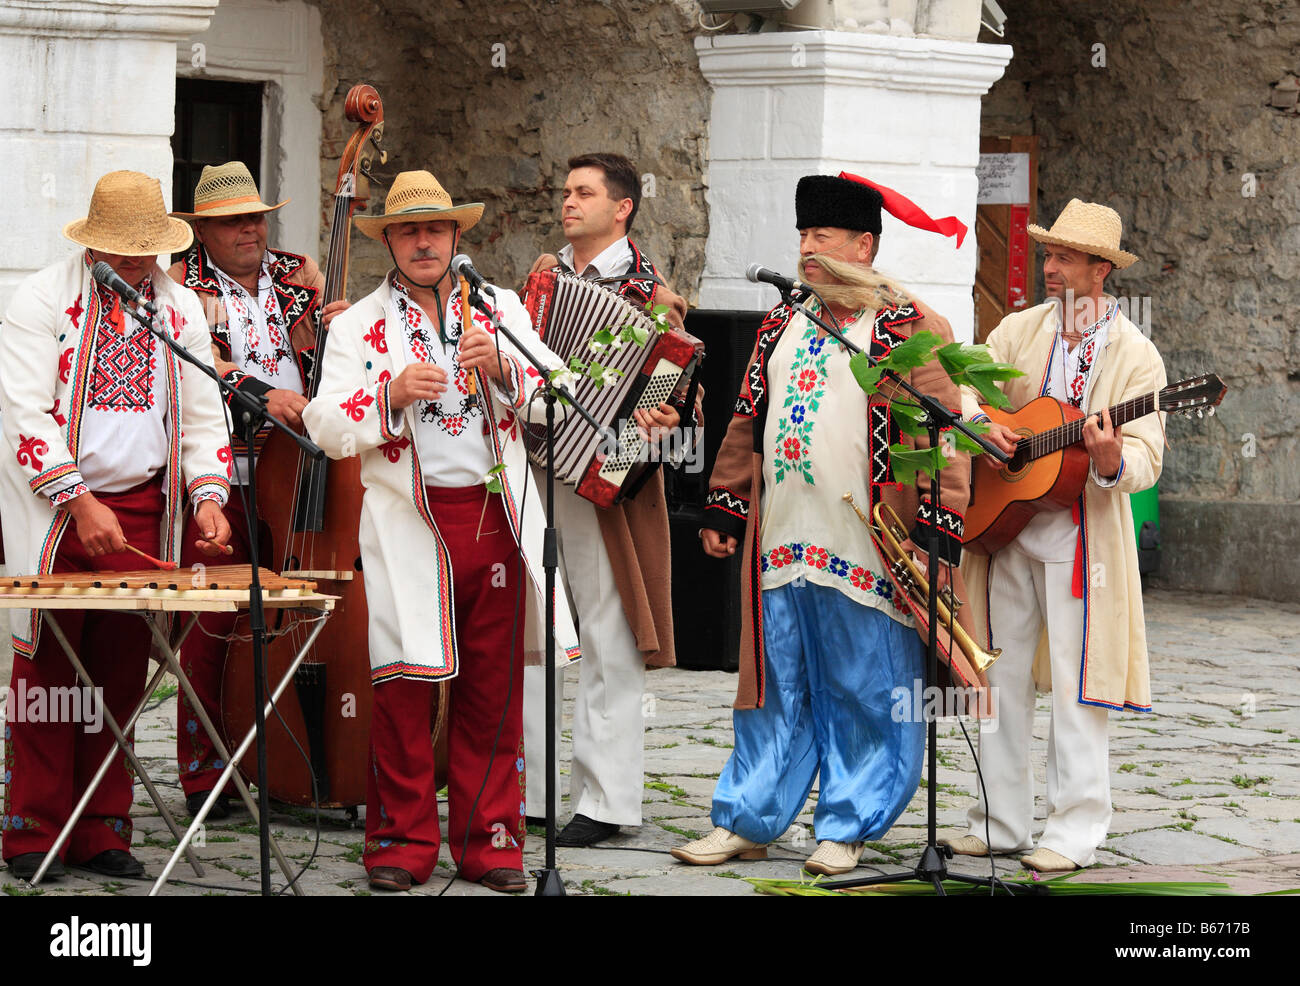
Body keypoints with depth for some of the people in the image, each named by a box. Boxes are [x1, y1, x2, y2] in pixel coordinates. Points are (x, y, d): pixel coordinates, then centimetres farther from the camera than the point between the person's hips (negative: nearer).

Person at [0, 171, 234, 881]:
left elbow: (202, 416, 11)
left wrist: (208, 495, -6)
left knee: (122, 669, 3)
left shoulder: (181, 310, 10)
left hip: (144, 509, 4)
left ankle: (101, 833, 11)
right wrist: (81, 503, -20)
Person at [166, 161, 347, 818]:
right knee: (214, 627, -5)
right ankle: (205, 775, 3)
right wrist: (259, 393, -24)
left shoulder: (301, 276, 16)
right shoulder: (181, 285, 5)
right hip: (217, 478, -3)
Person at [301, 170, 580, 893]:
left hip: (497, 519, 2)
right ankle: (403, 844, 8)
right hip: (408, 526, -1)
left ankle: (491, 840, 13)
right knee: (404, 689, -3)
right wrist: (391, 395, -19)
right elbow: (327, 427, -3)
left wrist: (500, 367, -15)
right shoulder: (358, 326, 8)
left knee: (495, 687, 4)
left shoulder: (501, 309, 13)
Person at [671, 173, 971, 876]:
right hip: (779, 546, 6)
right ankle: (745, 823, 15)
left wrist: (938, 536, -15)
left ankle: (845, 830, 11)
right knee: (775, 690, 10)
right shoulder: (780, 327, 16)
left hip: (866, 551, -5)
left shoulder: (910, 330, -4)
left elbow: (941, 437, -8)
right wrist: (722, 509, 19)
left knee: (863, 694, 1)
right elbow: (747, 424, 22)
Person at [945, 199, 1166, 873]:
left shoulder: (1135, 355, -5)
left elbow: (1147, 456, -11)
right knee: (1000, 676, 7)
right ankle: (1002, 822, 16)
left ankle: (1074, 833, 1)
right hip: (1005, 523, 5)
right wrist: (980, 421, -12)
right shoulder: (1021, 330, 9)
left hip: (1082, 534, -5)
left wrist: (1114, 462, -33)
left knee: (1075, 688, -4)